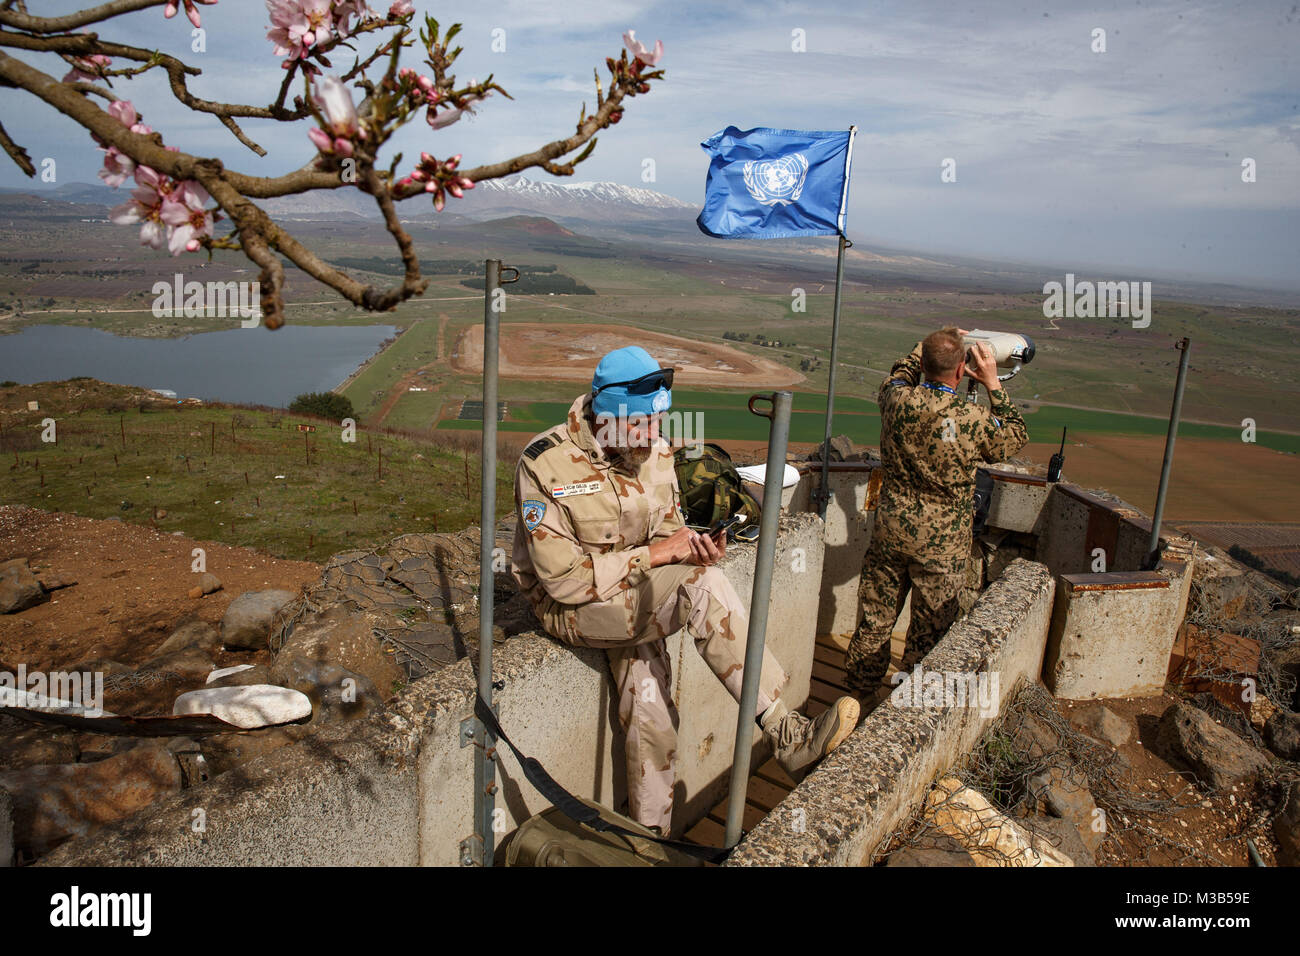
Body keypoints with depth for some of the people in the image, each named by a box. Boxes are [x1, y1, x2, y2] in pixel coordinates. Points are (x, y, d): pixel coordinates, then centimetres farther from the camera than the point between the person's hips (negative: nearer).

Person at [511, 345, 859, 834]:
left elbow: (665, 532, 5)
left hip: (632, 601, 7)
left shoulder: (655, 454, -2)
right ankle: (785, 733, -26)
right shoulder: (546, 466, -20)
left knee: (651, 716, -5)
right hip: (570, 607, -6)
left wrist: (692, 549, -19)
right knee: (701, 586, -28)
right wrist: (652, 556, -24)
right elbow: (564, 579, -23)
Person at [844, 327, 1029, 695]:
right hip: (941, 542, -3)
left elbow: (900, 373, 16)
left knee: (875, 614, 18)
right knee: (930, 627, 13)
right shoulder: (975, 419, -20)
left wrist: (933, 344, 20)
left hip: (891, 529, 4)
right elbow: (1016, 437, 3)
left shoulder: (897, 399, -11)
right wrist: (993, 384, 3)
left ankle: (861, 686, 35)